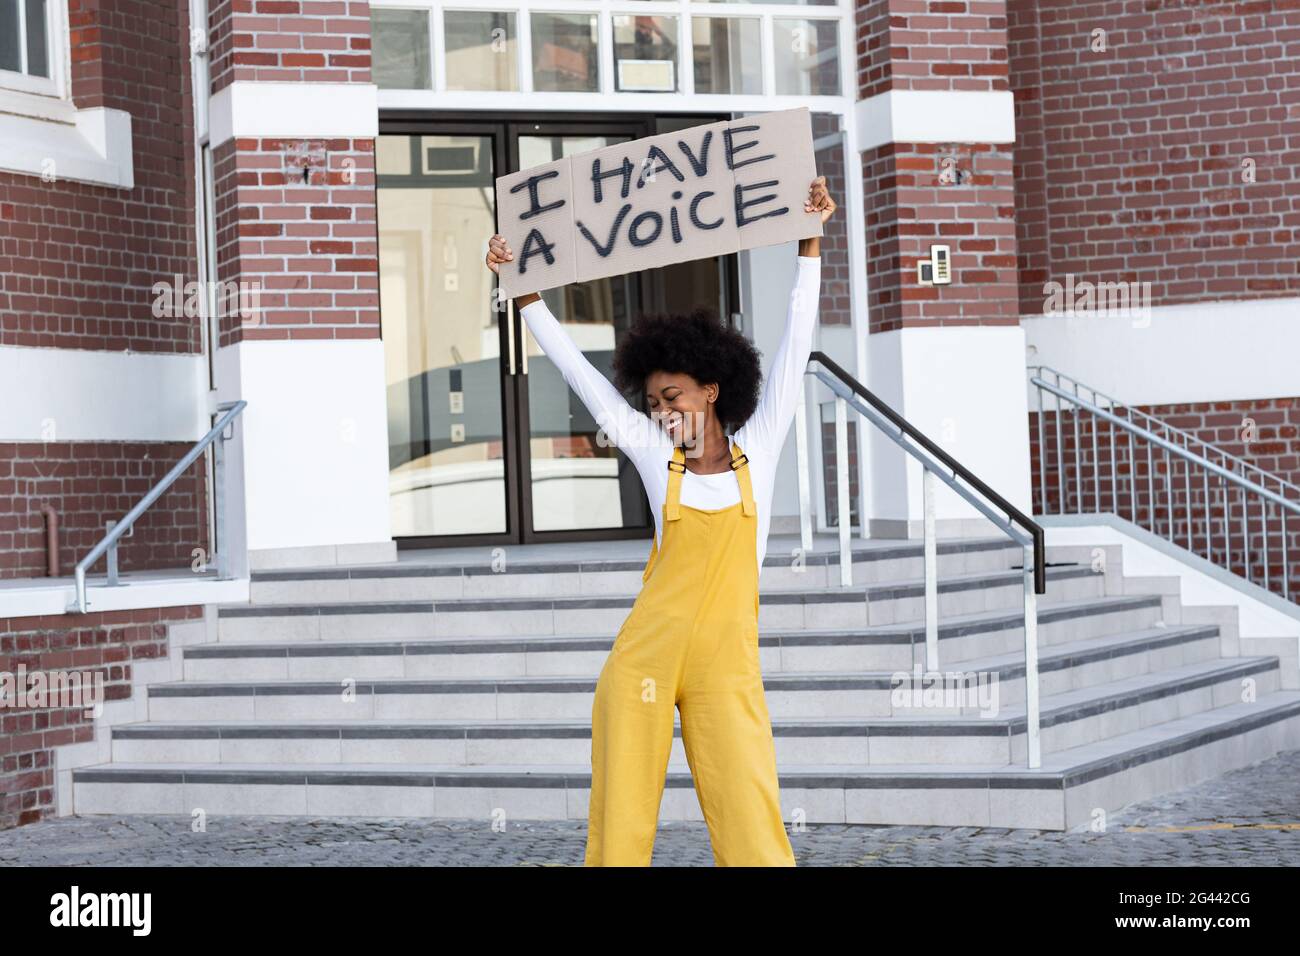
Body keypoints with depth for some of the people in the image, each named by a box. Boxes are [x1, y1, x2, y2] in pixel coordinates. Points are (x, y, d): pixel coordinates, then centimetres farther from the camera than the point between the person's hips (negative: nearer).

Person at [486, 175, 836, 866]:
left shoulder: (759, 447, 7)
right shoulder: (653, 453, 8)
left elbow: (795, 343, 4)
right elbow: (575, 368, 9)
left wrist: (810, 242, 1)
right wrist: (524, 291, 8)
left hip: (726, 665, -1)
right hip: (644, 654, 1)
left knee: (753, 832, -7)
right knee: (618, 822, 2)